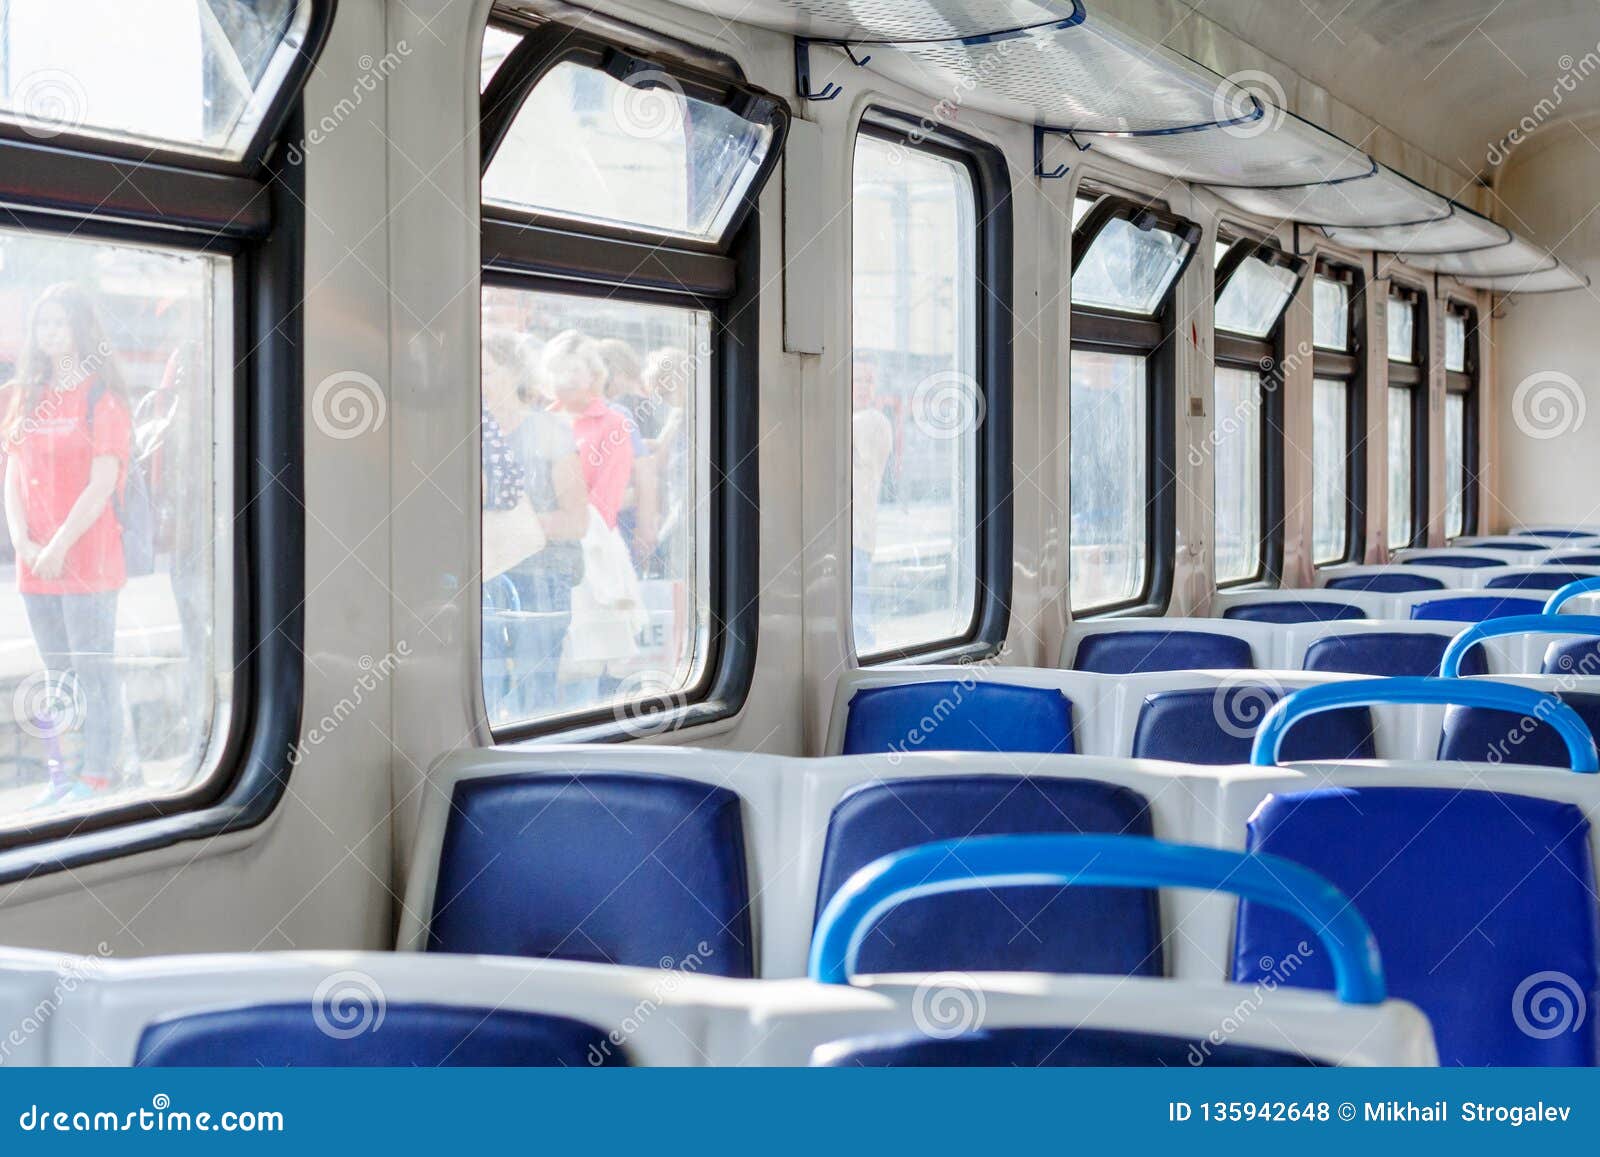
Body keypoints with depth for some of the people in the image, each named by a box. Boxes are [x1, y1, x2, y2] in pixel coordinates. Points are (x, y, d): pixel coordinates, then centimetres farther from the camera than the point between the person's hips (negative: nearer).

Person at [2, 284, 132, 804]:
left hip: (88, 561, -6)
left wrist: (59, 548, -14)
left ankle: (98, 776, -2)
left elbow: (103, 484, -12)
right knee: (55, 675, 11)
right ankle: (61, 775, 17)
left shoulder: (102, 398, -5)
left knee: (93, 672, -5)